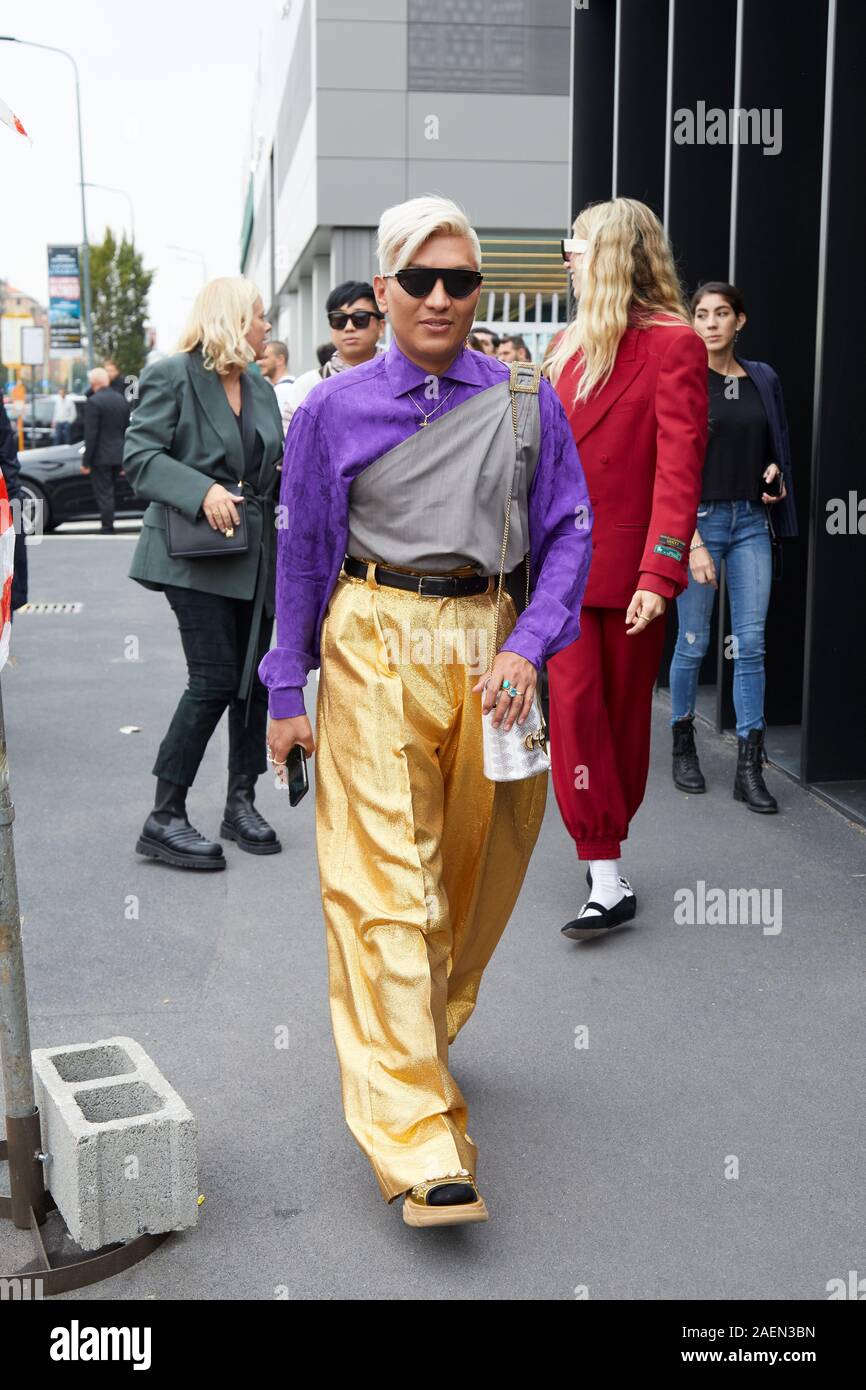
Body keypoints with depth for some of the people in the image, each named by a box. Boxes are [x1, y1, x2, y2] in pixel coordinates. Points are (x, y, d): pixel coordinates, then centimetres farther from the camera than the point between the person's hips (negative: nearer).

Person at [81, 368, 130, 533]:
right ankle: (108, 525, 22)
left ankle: (107, 530, -1)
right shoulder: (121, 400, 8)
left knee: (104, 495, -2)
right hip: (118, 456, 7)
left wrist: (86, 462, -11)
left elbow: (91, 435, -16)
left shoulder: (93, 402, -14)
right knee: (112, 494, 17)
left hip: (101, 457, -7)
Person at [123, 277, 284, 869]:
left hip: (255, 553, 8)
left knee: (254, 678, 9)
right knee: (215, 680, -12)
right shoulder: (173, 376, -6)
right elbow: (140, 455, -12)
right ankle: (165, 819, -3)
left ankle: (241, 802, 22)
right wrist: (203, 490, -25)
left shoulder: (260, 388, 16)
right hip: (197, 554, -7)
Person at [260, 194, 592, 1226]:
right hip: (375, 650, -2)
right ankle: (418, 1143, -7)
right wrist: (288, 692, 7)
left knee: (474, 871, 12)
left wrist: (528, 646, -8)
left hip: (488, 647, 3)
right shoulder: (333, 410, 3)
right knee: (386, 882, -9)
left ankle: (420, 1038, 38)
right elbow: (303, 553, 8)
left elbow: (568, 534, 7)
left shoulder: (527, 401, 5)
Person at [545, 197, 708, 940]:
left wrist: (660, 572, -22)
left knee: (624, 708, 8)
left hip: (629, 567, -5)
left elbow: (680, 465, -14)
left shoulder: (673, 345, -7)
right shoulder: (574, 346, 13)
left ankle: (608, 846, 21)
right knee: (574, 705, -3)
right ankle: (607, 879, 3)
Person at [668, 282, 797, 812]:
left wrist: (776, 473, -1)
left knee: (752, 644, 0)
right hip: (700, 519, -4)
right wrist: (691, 541, -17)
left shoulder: (763, 380, 10)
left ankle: (750, 768, 2)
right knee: (694, 642, 3)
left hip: (751, 520, 4)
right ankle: (684, 744, 24)